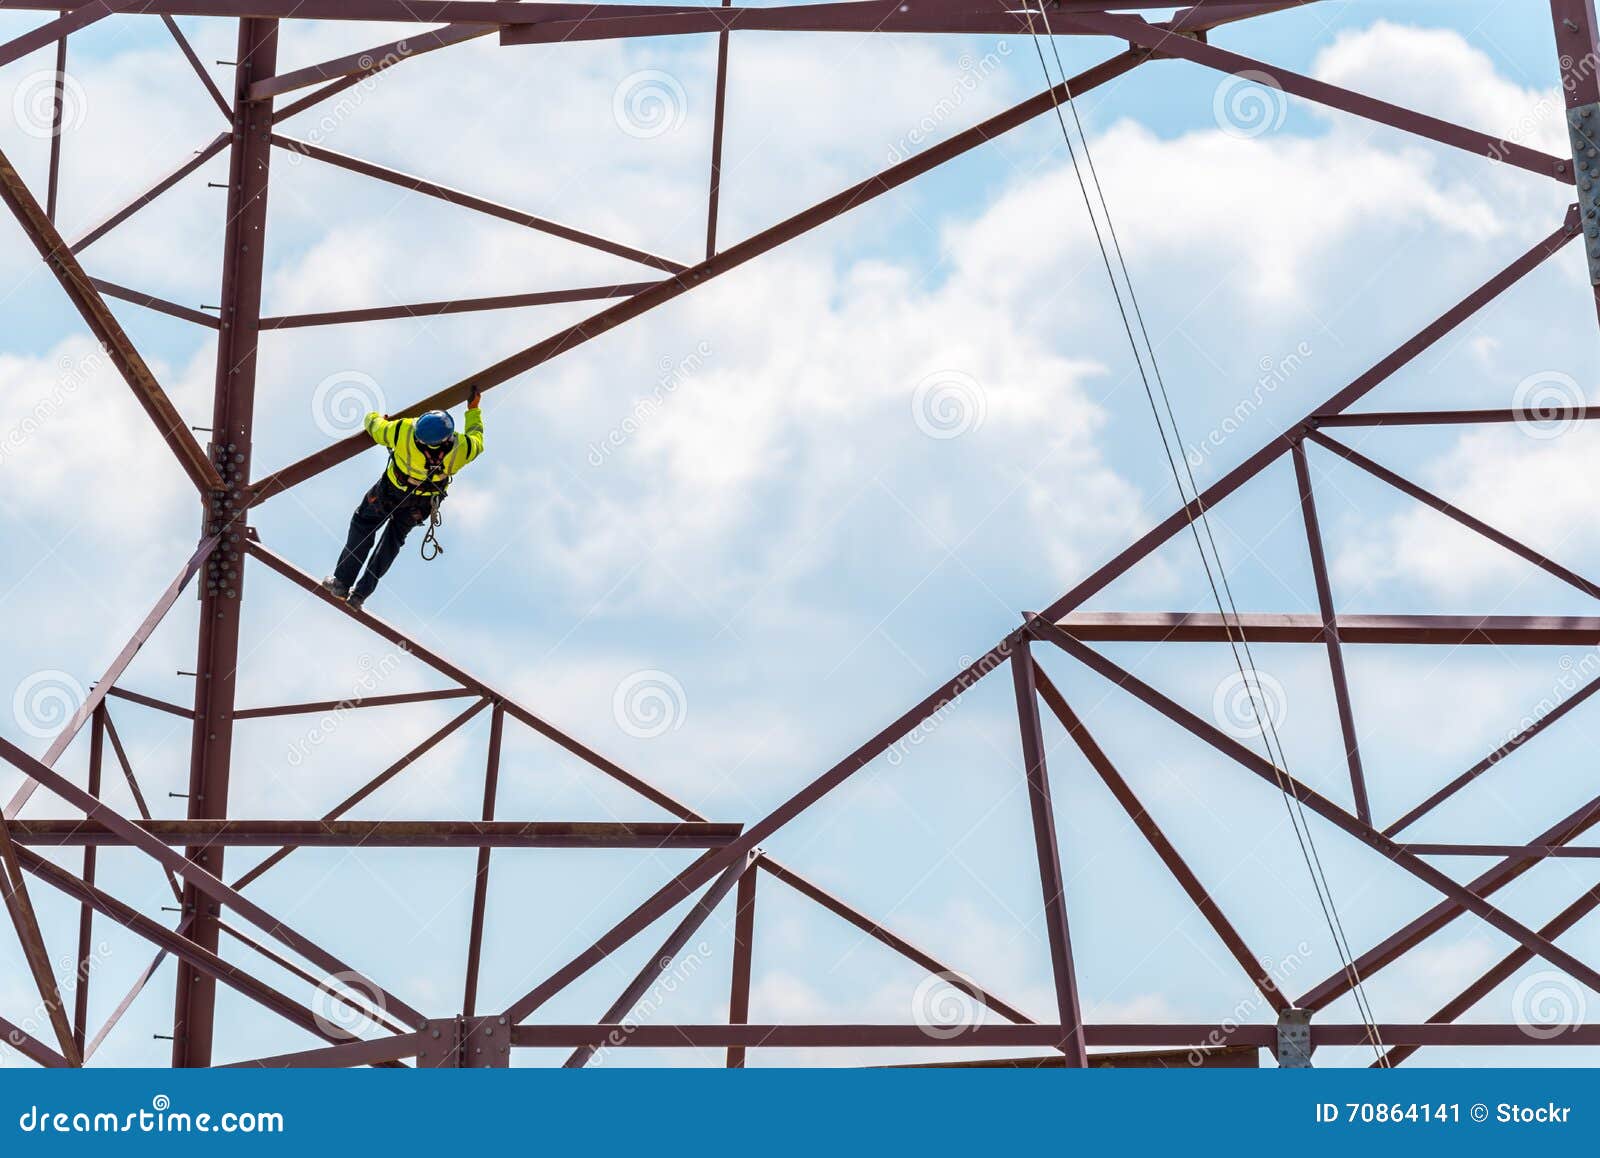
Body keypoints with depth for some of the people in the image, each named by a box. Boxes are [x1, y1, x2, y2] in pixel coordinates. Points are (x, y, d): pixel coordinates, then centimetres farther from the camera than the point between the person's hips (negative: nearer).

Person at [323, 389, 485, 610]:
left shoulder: (404, 432, -40)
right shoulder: (460, 448, -35)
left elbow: (376, 429, -17)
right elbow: (477, 442, -7)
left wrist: (373, 417, 8)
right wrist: (473, 410, 5)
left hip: (392, 492, -2)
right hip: (423, 505, 2)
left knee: (363, 525, 21)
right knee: (394, 537, 22)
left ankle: (342, 582, 19)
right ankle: (361, 593, 22)